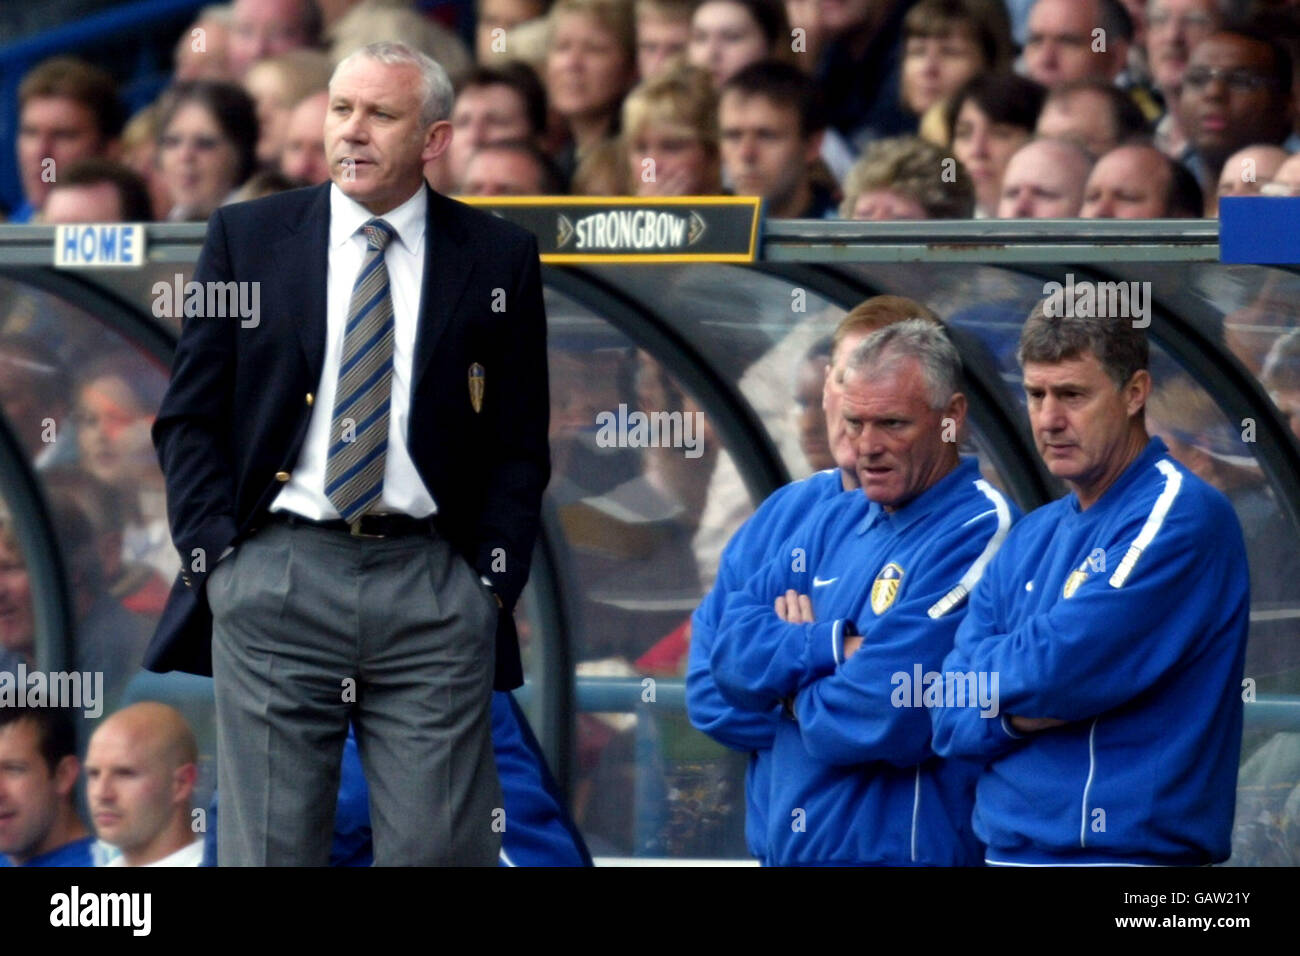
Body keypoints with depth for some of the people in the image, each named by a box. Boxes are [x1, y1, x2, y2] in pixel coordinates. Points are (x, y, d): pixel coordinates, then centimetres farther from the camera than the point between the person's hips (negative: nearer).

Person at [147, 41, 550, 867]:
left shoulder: (498, 259, 7)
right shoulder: (248, 238, 8)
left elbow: (521, 446, 9)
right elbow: (190, 418, 9)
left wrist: (492, 582, -1)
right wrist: (216, 559, -1)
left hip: (432, 590, 0)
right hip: (275, 579, 0)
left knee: (441, 849, -4)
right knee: (270, 847, 1)